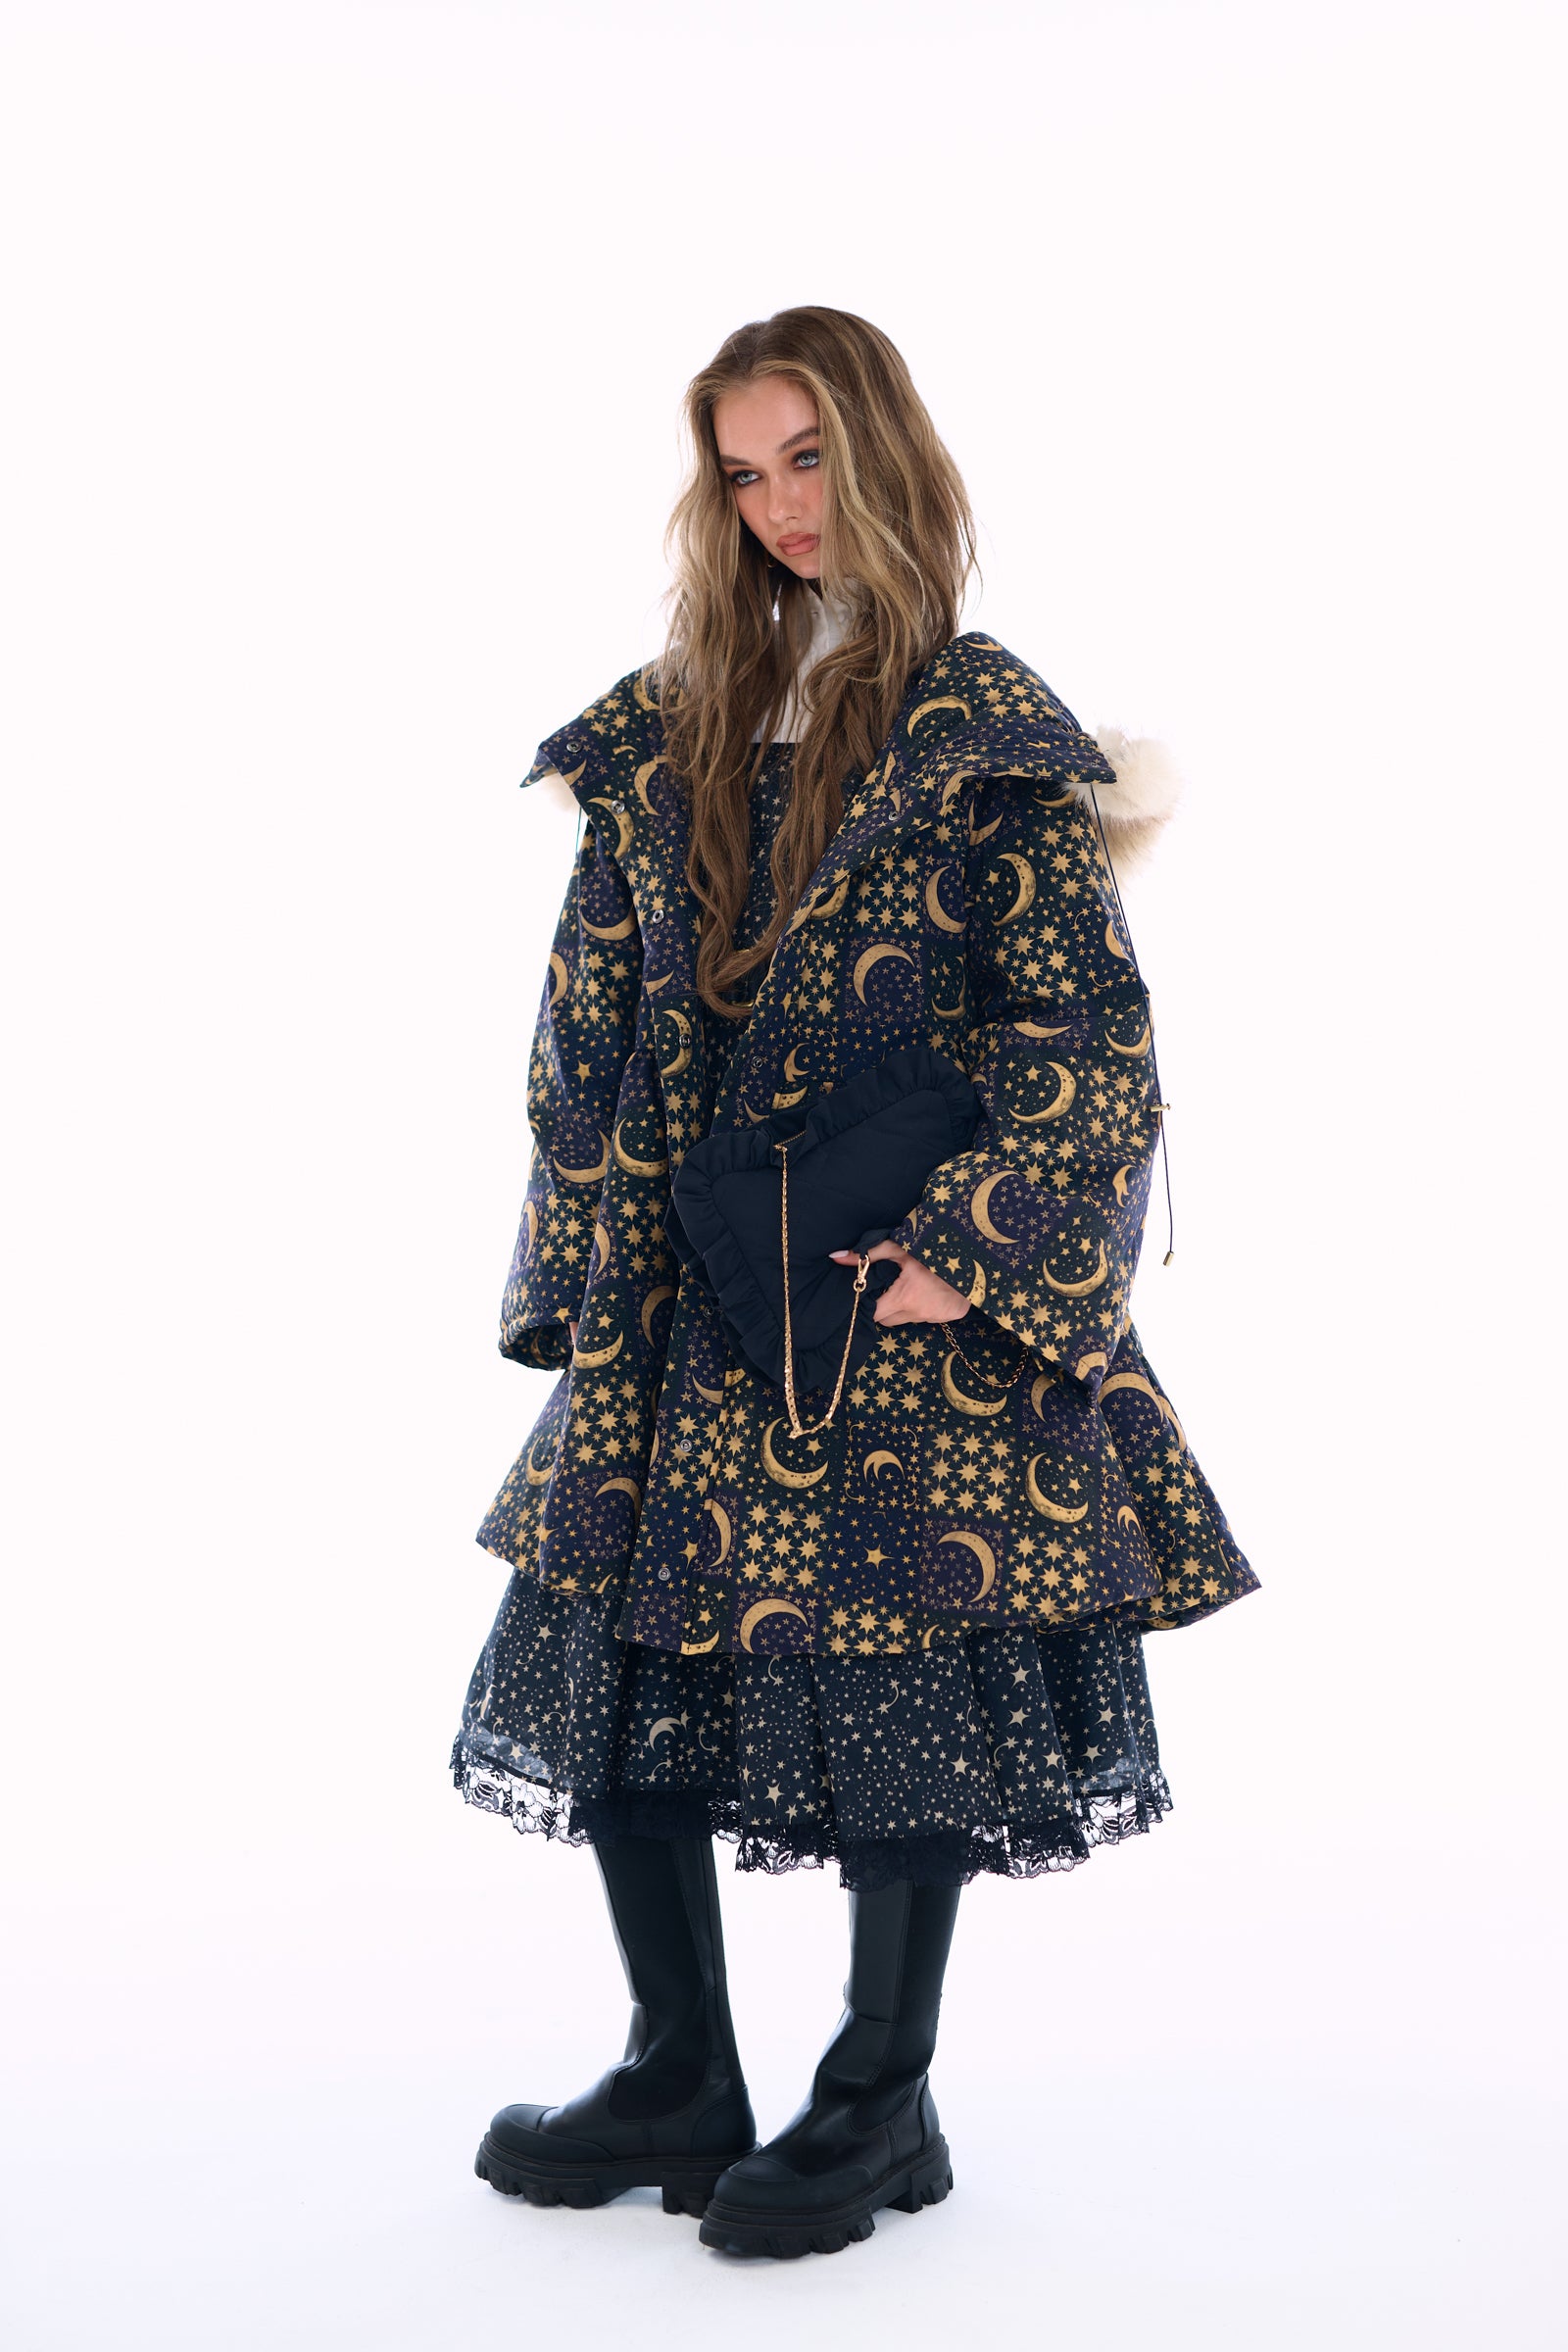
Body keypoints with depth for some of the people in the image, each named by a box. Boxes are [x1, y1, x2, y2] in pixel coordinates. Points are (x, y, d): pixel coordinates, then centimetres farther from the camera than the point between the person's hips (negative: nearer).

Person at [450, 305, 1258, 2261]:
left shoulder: (983, 726, -2)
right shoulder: (672, 725, 12)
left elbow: (1083, 1027, -7)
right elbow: (593, 1014, 12)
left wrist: (971, 1254, -15)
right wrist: (593, 1253, 4)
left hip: (912, 1297, -5)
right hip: (686, 1296, 5)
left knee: (907, 1655, -1)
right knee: (621, 1643, 4)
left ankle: (880, 2100, 17)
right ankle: (680, 2079, 21)